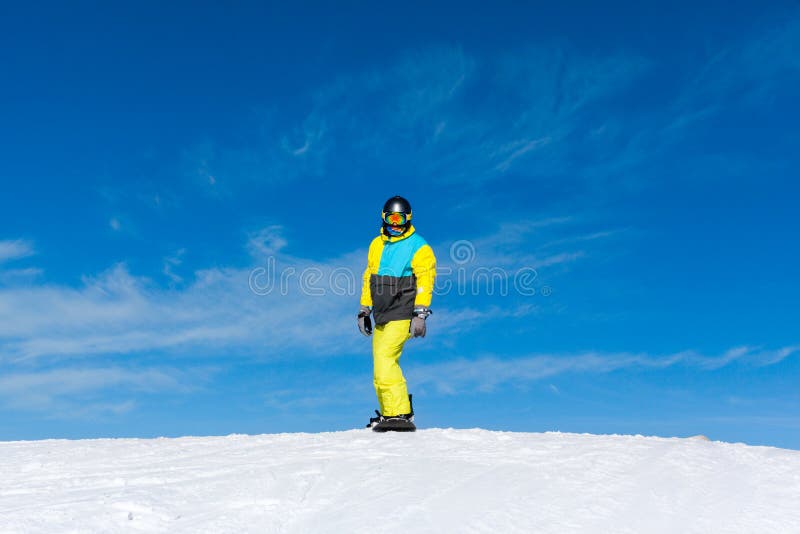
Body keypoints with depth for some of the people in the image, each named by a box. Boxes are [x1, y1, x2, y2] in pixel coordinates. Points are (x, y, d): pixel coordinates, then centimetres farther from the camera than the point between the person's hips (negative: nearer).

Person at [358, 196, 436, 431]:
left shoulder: (418, 247, -3)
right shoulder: (377, 244, 17)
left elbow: (425, 281, -9)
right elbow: (369, 278, 22)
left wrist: (420, 315, -17)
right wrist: (364, 311, 19)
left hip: (402, 316, -7)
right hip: (382, 317, 7)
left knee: (384, 359, -19)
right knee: (383, 366, 7)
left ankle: (400, 414, -17)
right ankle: (389, 414, 17)